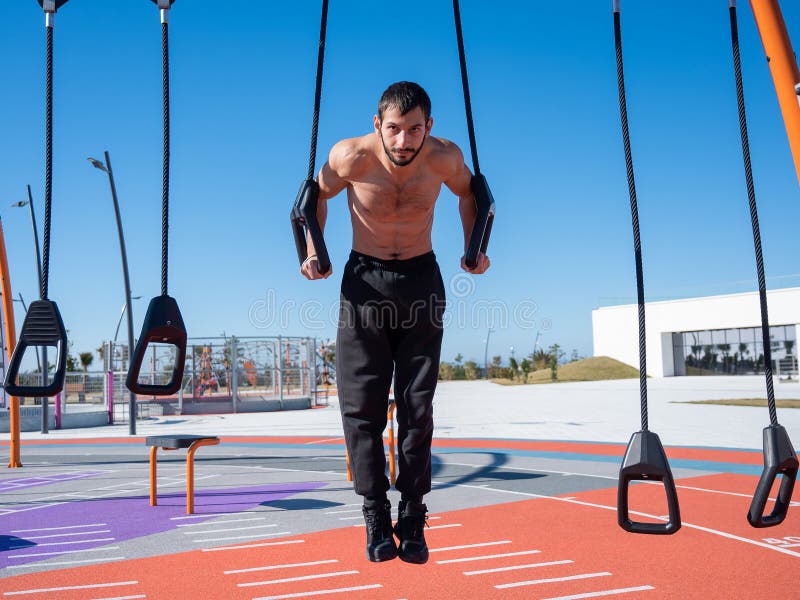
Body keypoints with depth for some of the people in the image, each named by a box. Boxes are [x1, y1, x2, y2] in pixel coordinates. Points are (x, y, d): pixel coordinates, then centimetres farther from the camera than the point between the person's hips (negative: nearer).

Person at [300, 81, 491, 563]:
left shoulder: (445, 157, -16)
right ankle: (377, 519, 6)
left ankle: (413, 522, 9)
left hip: (422, 280, 1)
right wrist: (313, 253, -6)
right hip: (364, 280, 0)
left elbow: (467, 192, 7)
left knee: (417, 406, 1)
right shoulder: (351, 157, -20)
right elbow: (319, 195, 2)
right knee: (362, 406, -3)